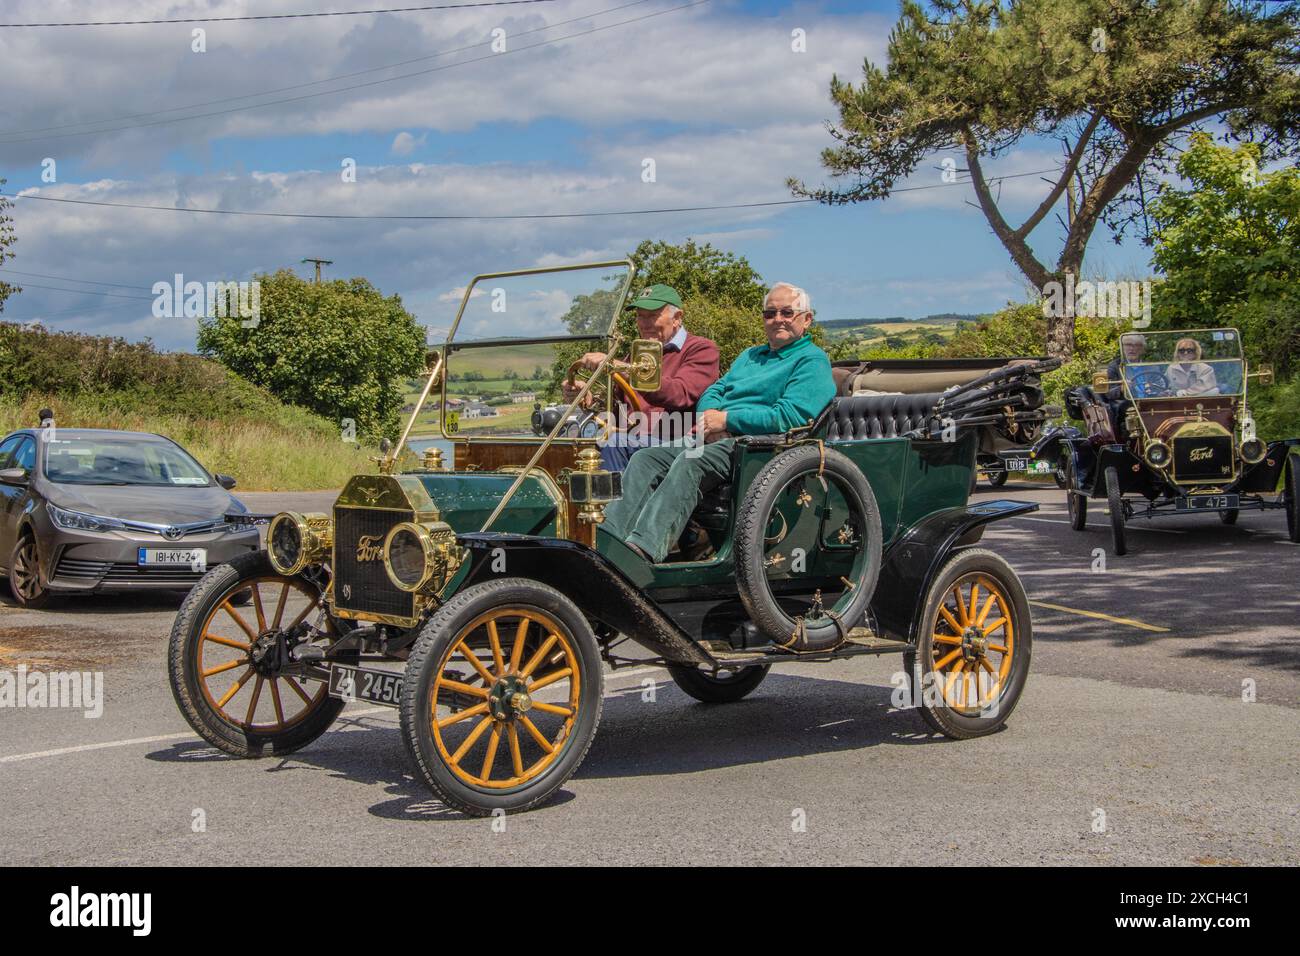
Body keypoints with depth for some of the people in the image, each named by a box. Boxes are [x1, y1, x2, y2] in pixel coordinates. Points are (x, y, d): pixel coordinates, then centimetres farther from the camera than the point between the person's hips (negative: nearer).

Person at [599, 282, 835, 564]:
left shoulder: (813, 361, 3)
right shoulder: (749, 356, 31)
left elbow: (789, 416, -11)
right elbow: (715, 390, 24)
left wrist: (726, 419, -11)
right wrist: (709, 416, -2)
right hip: (717, 437, 8)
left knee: (691, 462, -35)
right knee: (644, 459, -14)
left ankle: (644, 547, -50)